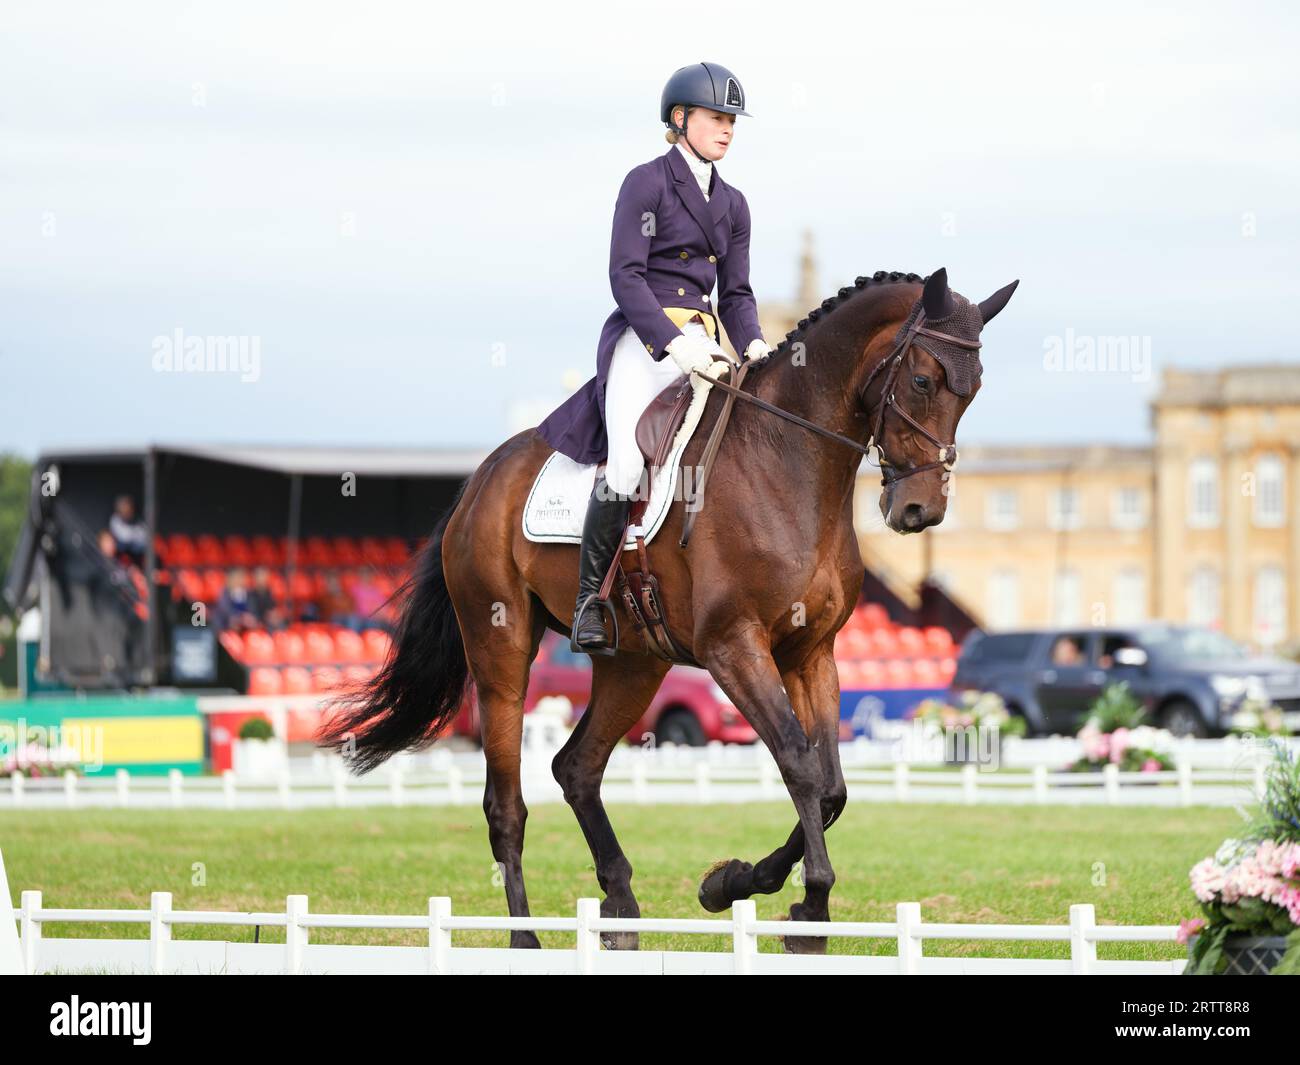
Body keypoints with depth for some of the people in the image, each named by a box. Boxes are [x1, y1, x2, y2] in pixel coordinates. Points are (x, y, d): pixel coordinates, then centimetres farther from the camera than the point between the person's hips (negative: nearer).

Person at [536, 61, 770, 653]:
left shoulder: (731, 203, 19)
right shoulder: (647, 182, -2)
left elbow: (735, 292, 18)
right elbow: (625, 274, -11)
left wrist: (753, 344, -3)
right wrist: (673, 342, -22)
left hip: (701, 346, 7)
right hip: (643, 338, -7)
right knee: (627, 469, -23)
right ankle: (589, 597, -12)